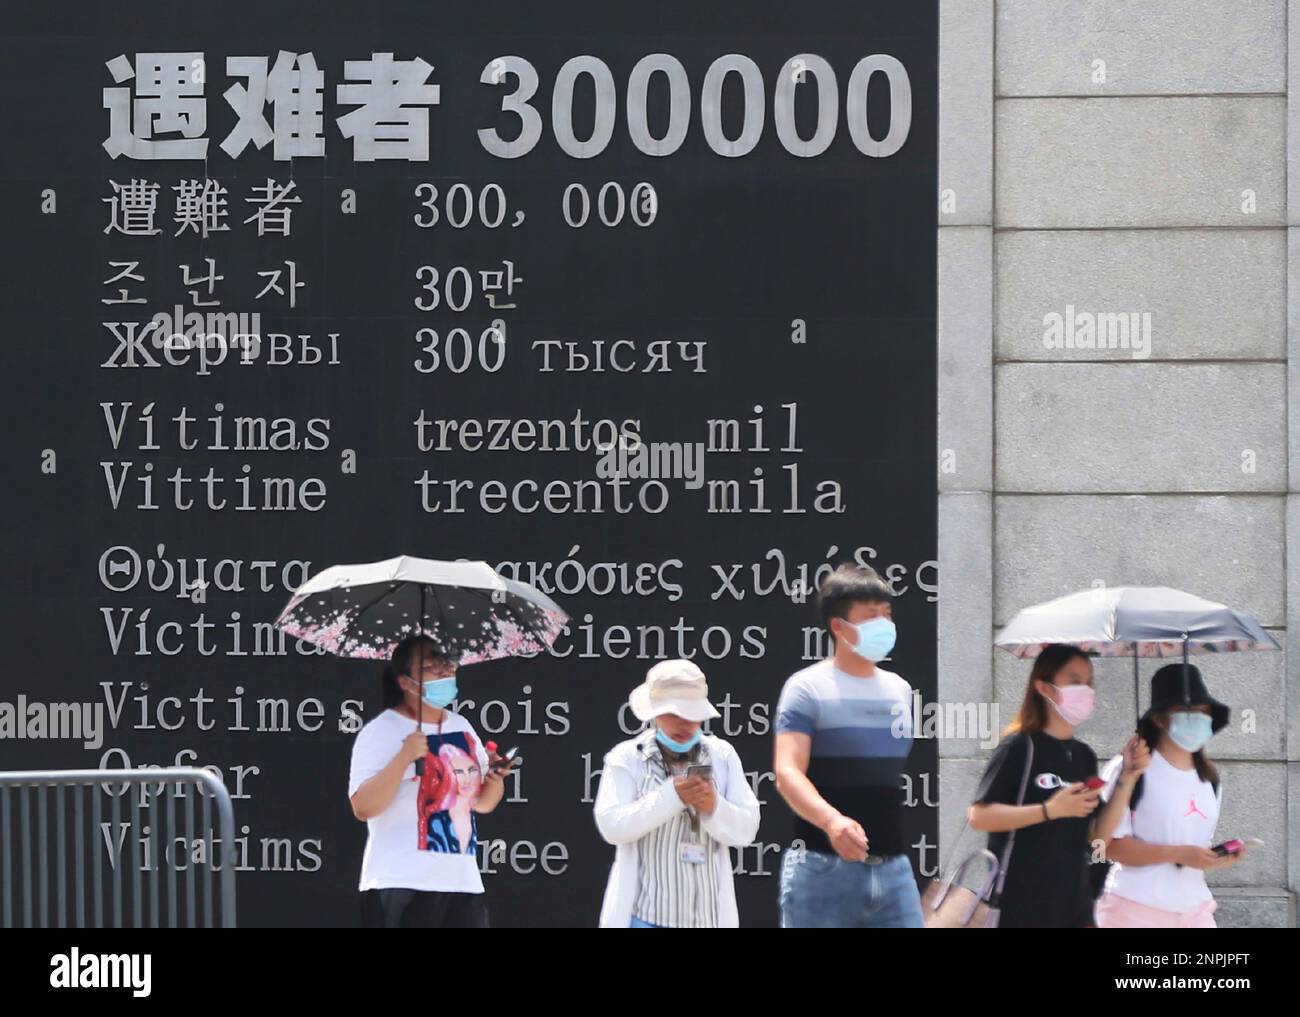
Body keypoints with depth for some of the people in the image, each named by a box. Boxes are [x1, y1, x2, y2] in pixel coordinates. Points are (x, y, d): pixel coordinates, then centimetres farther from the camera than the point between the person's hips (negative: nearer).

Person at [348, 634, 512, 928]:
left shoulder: (462, 727, 15)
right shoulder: (380, 732, -5)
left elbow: (483, 802, 23)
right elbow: (363, 807, -15)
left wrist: (496, 779, 1)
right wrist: (404, 758, -22)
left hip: (462, 883, 7)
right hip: (401, 888, -7)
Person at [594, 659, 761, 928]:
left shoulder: (722, 756, 9)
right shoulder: (626, 758, 0)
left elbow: (746, 829, 4)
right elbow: (612, 825, -12)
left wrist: (715, 807, -17)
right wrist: (671, 797, -21)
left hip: (707, 916, 3)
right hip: (647, 916, -3)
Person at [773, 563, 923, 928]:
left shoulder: (900, 691, 14)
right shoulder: (808, 689, -6)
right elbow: (787, 772, -18)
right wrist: (831, 820, -36)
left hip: (893, 870, 6)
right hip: (823, 870, -6)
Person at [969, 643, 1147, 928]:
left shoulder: (1084, 755, 11)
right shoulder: (1019, 747, -8)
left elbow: (1099, 835, 8)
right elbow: (979, 816, -15)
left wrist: (1127, 779, -3)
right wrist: (1050, 810, -22)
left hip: (1073, 904, 7)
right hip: (1021, 906, -7)